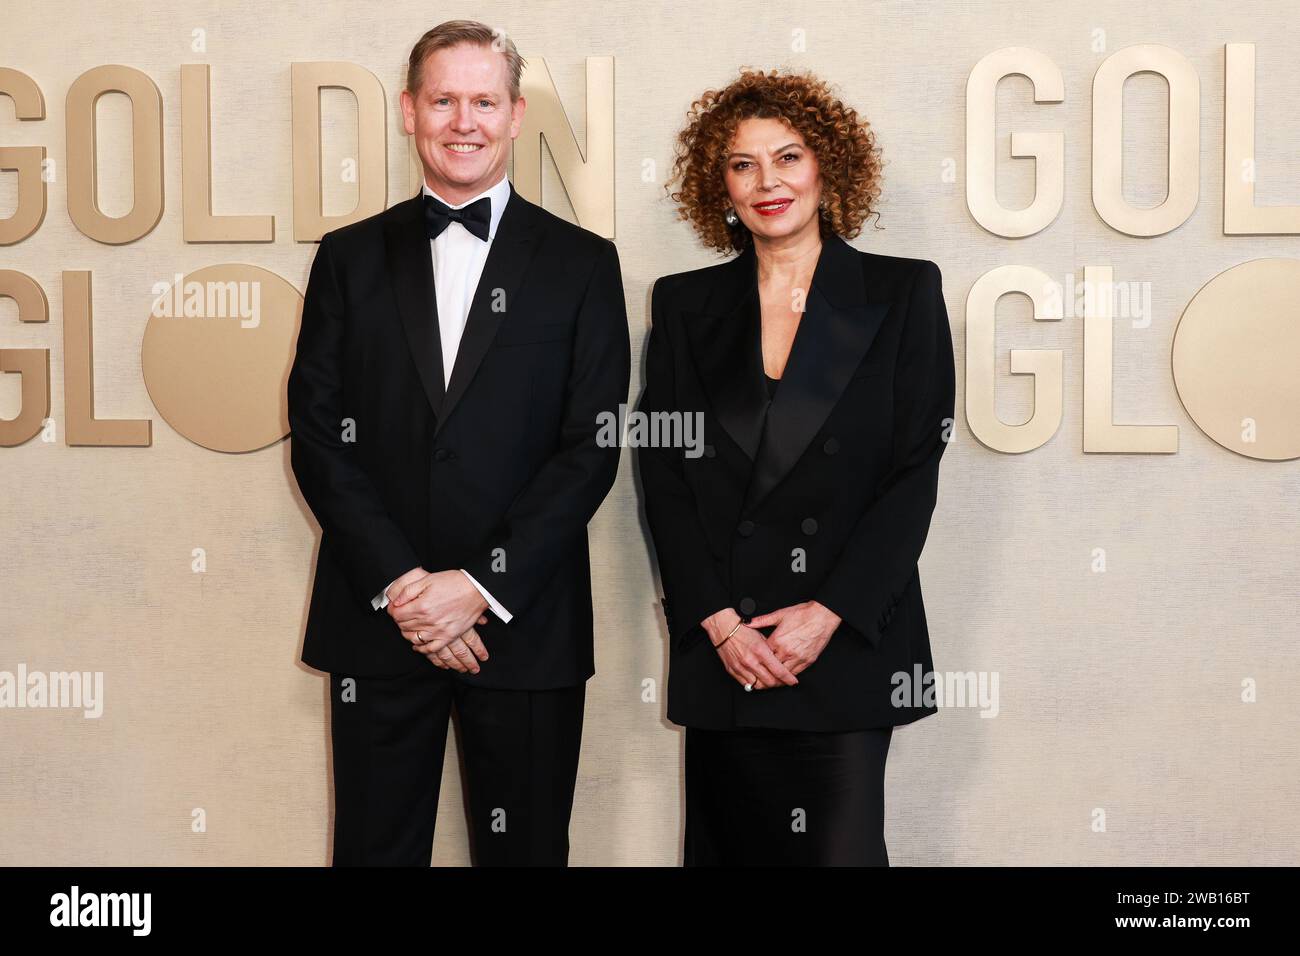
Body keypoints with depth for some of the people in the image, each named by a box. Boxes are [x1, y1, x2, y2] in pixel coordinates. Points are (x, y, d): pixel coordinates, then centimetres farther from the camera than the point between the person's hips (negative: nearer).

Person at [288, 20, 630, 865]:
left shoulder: (581, 264, 4)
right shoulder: (351, 257, 8)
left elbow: (592, 447, -3)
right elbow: (318, 434, 2)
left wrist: (481, 586, -11)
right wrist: (399, 583, -9)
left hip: (525, 623, -1)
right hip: (377, 619, 1)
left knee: (523, 849, 8)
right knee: (376, 846, 9)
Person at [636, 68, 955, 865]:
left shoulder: (903, 292, 3)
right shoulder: (685, 304, 9)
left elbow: (916, 469, -3)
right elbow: (664, 474, 4)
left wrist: (829, 613, -11)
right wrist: (718, 621, -7)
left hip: (849, 637, -2)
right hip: (719, 644, 2)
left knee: (842, 847, -5)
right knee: (731, 843, 8)